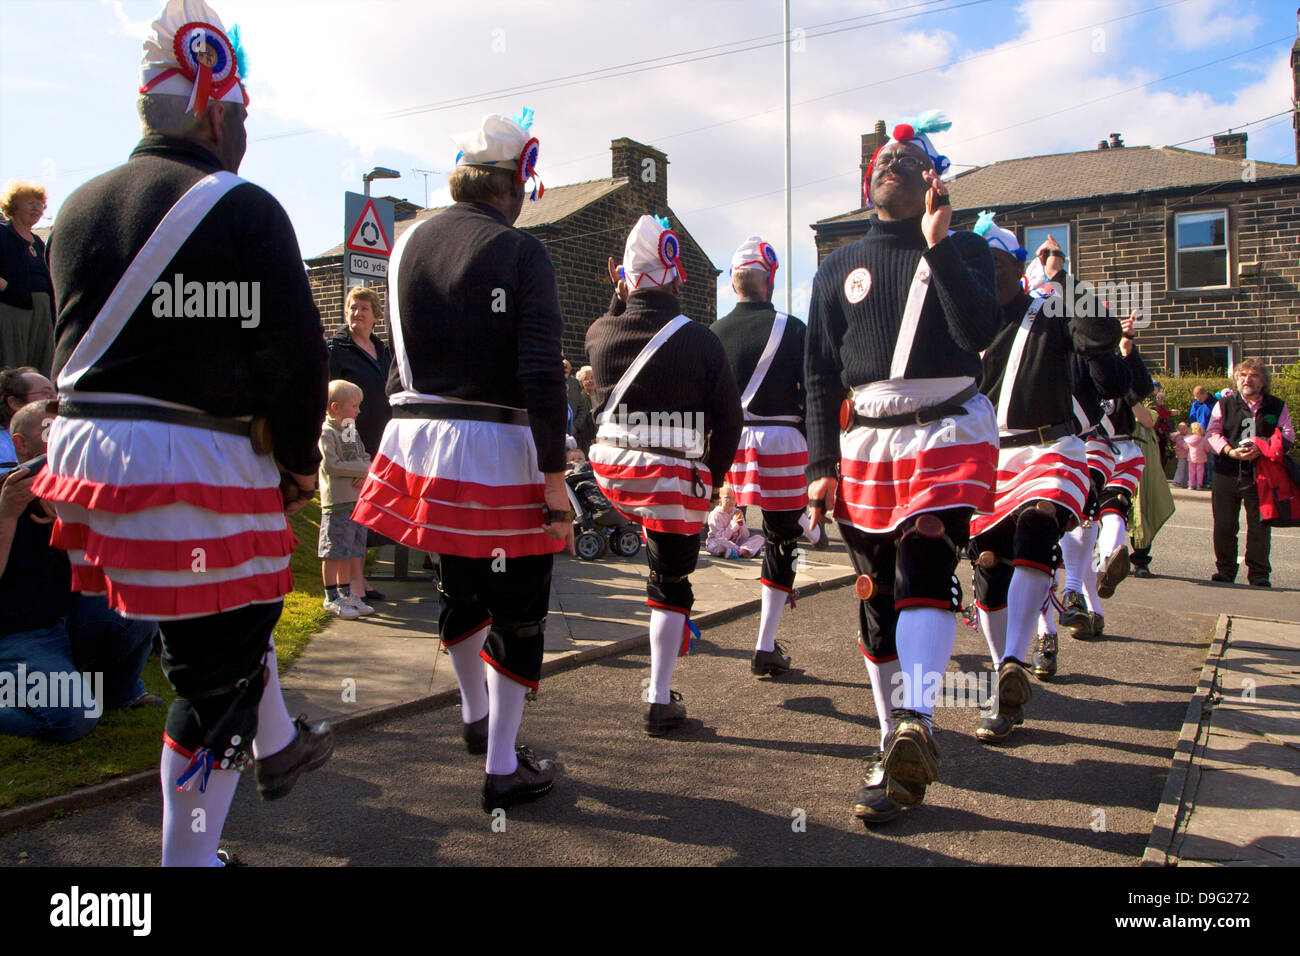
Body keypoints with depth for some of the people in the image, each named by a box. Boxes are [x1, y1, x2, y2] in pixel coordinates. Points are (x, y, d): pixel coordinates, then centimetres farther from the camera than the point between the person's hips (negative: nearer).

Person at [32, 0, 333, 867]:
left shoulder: (80, 207, 14)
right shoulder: (243, 208, -9)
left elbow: (75, 341, 20)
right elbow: (295, 351, -12)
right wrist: (300, 461, 0)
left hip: (86, 441, 8)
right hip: (196, 465, -8)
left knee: (235, 606, 27)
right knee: (216, 670, 4)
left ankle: (278, 747, 45)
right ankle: (189, 858, 16)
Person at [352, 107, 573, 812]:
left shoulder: (409, 243, 10)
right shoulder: (520, 252, -10)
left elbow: (397, 360, 15)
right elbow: (540, 376, -17)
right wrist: (555, 480, -15)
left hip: (417, 436, 7)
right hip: (497, 448, -7)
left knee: (459, 587, 24)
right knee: (518, 607, 7)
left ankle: (474, 716, 45)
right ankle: (503, 769, 16)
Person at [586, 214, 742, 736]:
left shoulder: (600, 332, -2)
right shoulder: (699, 340, -10)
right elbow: (729, 417, -4)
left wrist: (618, 300, 23)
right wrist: (713, 477, 8)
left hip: (611, 471, 4)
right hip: (674, 477, -4)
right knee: (670, 584, 6)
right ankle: (660, 701, 11)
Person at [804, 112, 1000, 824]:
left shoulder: (964, 251, 7)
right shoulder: (839, 268, 14)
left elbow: (980, 332, -12)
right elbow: (819, 373, 10)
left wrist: (937, 245, -16)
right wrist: (822, 466, 2)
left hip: (948, 431, -3)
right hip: (865, 440, 3)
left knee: (924, 565, -24)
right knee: (877, 597, 4)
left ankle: (915, 726, -31)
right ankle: (895, 748, 13)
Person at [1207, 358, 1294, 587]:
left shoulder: (1276, 406, 10)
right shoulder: (1224, 404, 9)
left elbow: (1288, 434, 3)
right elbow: (1212, 433, 3)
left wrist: (1262, 449, -15)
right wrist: (1230, 451, -16)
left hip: (1260, 476, 0)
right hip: (1227, 473, 0)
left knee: (1259, 527, 0)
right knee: (1224, 525, 3)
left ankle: (1259, 573, 11)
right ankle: (1225, 570, 15)